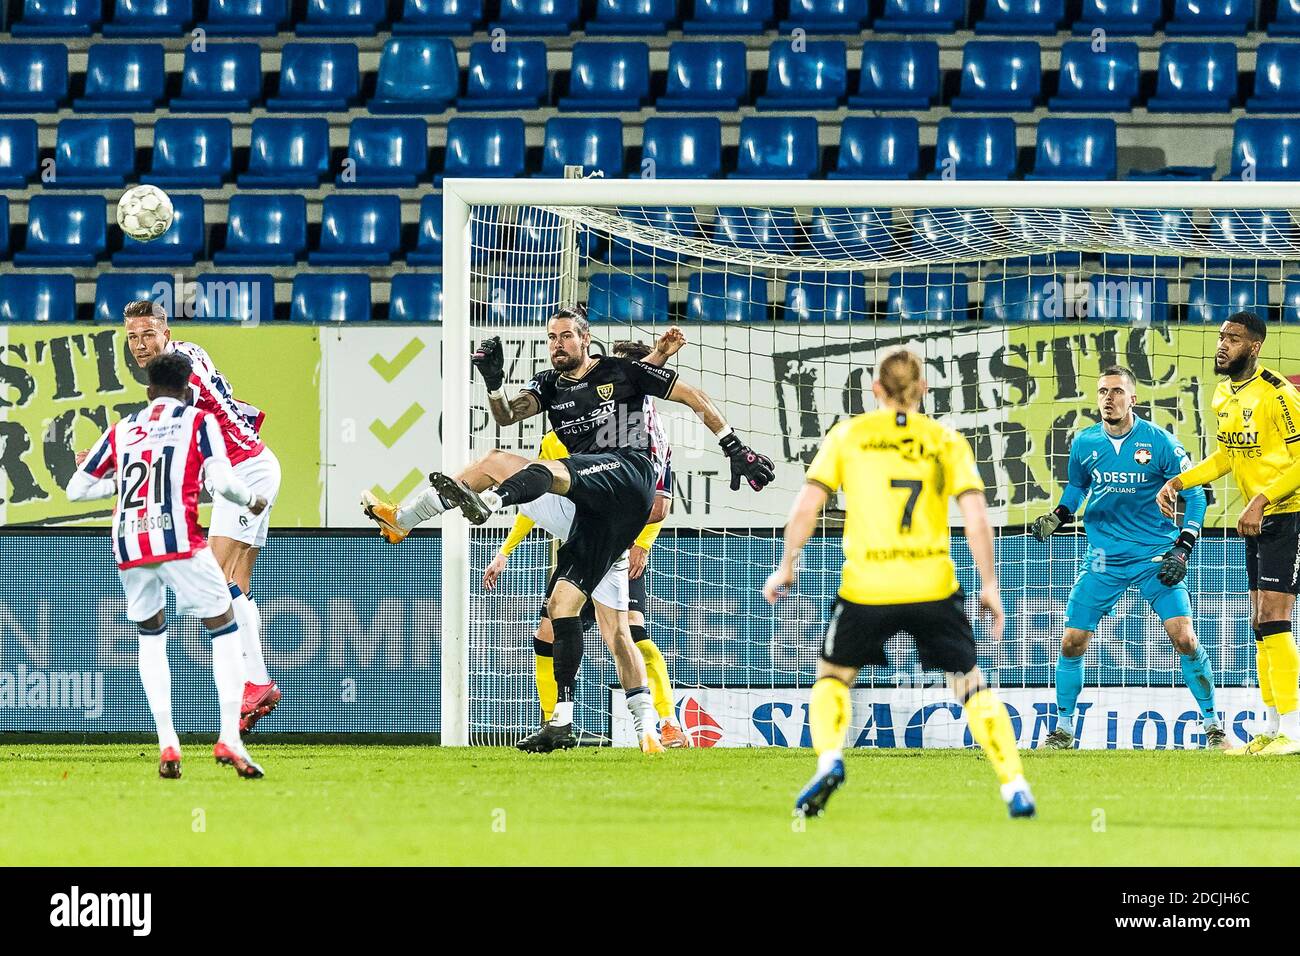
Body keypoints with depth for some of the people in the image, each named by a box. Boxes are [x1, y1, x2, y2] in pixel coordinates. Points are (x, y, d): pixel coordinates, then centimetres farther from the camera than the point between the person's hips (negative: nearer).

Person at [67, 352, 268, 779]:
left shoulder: (121, 430, 20)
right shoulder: (198, 421, 9)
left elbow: (76, 489, 23)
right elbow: (222, 482, -4)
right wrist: (252, 501, 16)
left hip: (128, 547, 3)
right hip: (179, 540, -3)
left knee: (151, 635, 22)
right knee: (225, 630, 10)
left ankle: (167, 744, 8)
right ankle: (229, 739, -5)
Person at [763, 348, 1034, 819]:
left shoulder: (848, 434, 5)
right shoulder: (946, 441, 6)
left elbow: (806, 506, 1)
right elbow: (976, 520, -2)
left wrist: (786, 566, 12)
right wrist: (990, 586, 5)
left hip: (866, 587, 0)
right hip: (933, 585, 1)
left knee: (834, 674, 21)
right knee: (970, 683, 13)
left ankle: (829, 759, -5)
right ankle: (1014, 786, 3)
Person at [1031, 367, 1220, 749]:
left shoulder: (1159, 442, -10)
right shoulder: (1084, 444, 0)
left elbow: (1195, 495, -3)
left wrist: (1182, 550, -11)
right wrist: (1055, 518, 3)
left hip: (1156, 555, -3)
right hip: (1105, 557, 3)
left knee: (1185, 639, -14)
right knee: (1071, 643, -2)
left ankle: (1212, 725, 1)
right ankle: (1063, 730, 15)